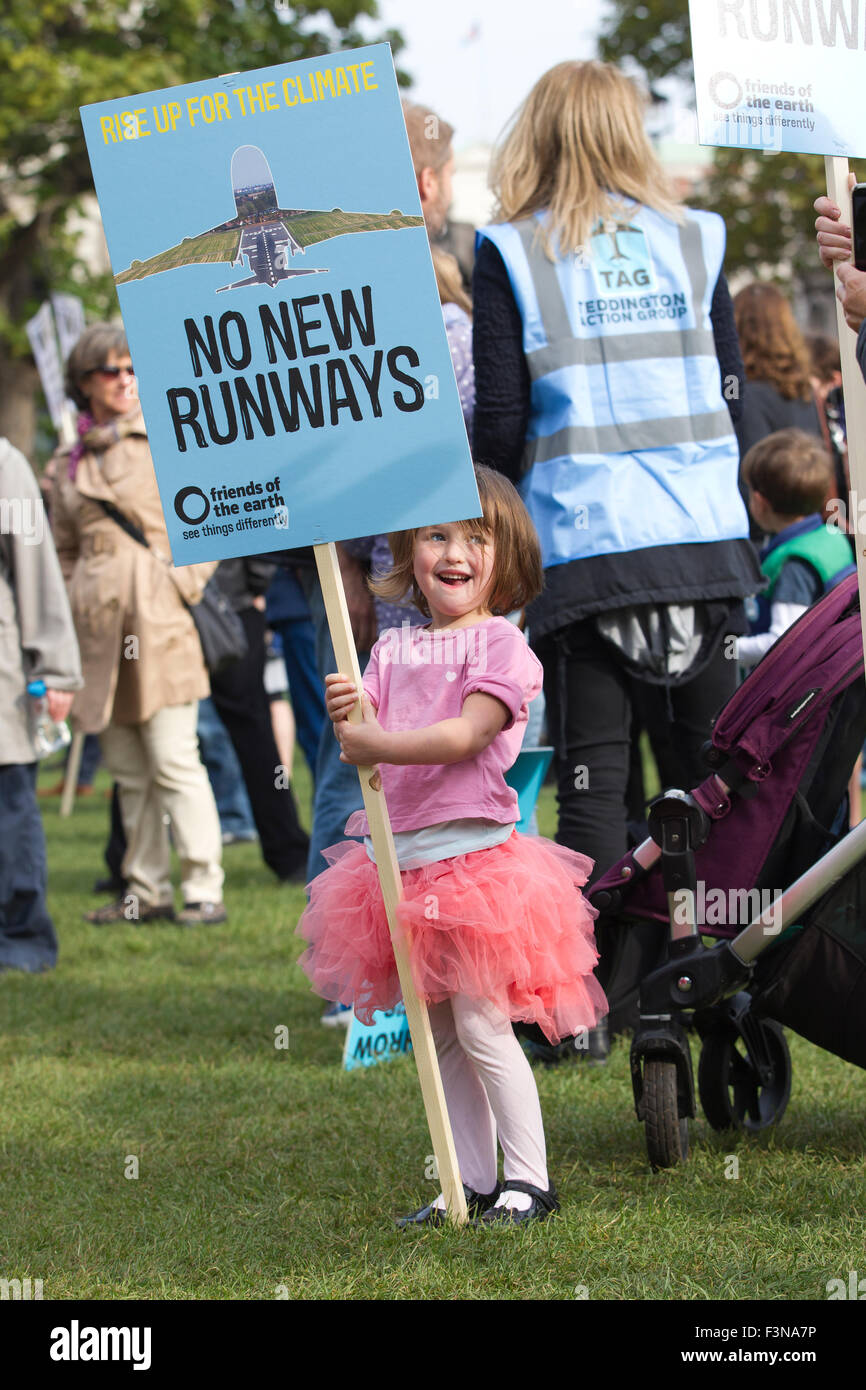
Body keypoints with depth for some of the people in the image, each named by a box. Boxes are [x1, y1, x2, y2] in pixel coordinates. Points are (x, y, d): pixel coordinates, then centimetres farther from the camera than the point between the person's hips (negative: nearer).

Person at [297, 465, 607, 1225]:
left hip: (475, 855, -7)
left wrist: (376, 744, -17)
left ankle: (529, 1179, 0)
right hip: (402, 858, 7)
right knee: (438, 1033, 10)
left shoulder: (501, 644, -6)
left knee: (481, 1023, -8)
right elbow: (368, 747, 6)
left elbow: (465, 735, -18)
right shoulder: (391, 650, 13)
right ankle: (472, 1182, 16)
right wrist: (347, 718, -15)